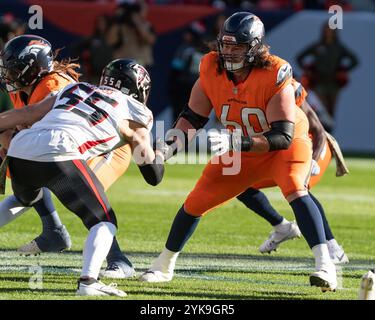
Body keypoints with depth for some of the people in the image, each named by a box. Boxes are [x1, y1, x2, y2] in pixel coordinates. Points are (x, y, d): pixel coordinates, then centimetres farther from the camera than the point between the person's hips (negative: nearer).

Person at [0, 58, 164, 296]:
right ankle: (88, 281, -18)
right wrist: (160, 153, 41)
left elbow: (25, 114, 27)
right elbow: (154, 175, 21)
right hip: (58, 156, -6)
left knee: (25, 199, 37)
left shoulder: (74, 89, 30)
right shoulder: (133, 113, 18)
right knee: (104, 221, 2)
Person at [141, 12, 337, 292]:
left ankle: (325, 265, -34)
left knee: (294, 189, -33)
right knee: (196, 202, 2)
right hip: (240, 153, 5)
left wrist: (234, 141, -45)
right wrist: (173, 144, -22)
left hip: (287, 146, -5)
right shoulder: (212, 69, -18)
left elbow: (283, 137, -34)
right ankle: (164, 266, 24)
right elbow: (193, 117, -4)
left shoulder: (274, 75, -32)